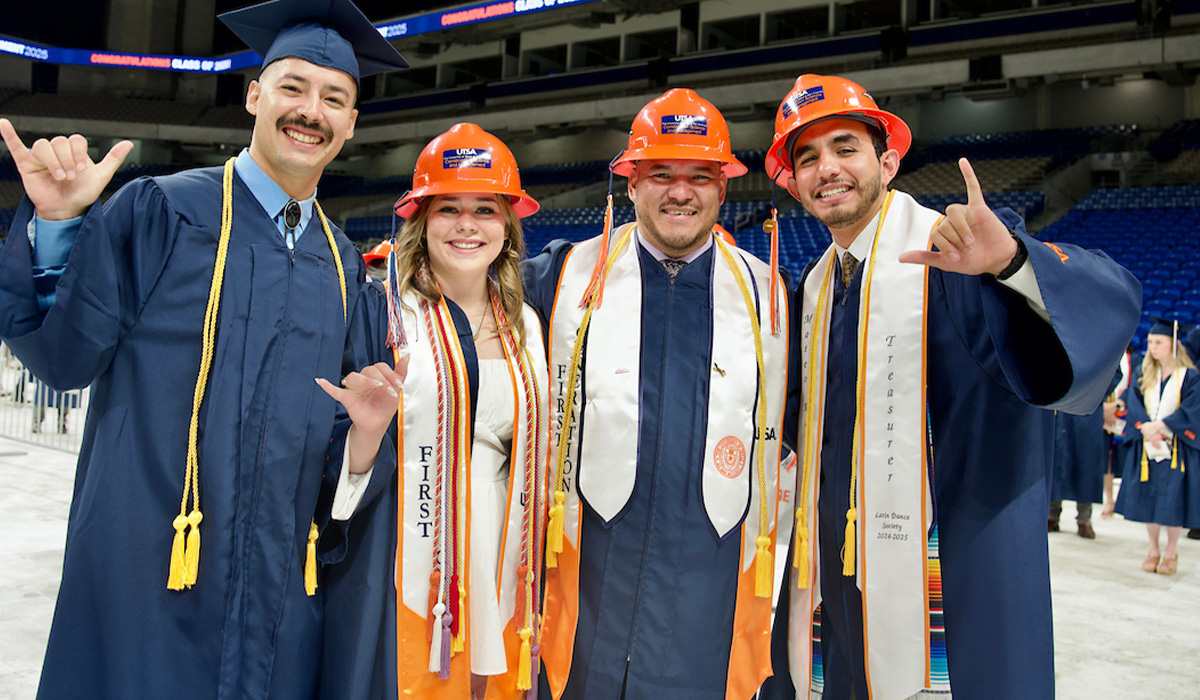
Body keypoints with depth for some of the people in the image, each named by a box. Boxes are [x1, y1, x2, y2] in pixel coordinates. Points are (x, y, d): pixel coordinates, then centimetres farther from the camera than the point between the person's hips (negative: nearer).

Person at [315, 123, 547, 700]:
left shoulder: (523, 325, 8)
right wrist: (368, 430, -24)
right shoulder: (381, 311, -5)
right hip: (404, 565, -4)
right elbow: (351, 477, -4)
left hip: (495, 566, 4)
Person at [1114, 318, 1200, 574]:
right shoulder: (1142, 373, 7)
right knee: (1149, 498, 6)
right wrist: (1148, 430, -18)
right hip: (1145, 446, 3)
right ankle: (1153, 550, 19)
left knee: (1174, 500, -1)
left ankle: (1171, 552, 15)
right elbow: (1134, 404, -2)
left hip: (1177, 447, -3)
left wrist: (1159, 426, -21)